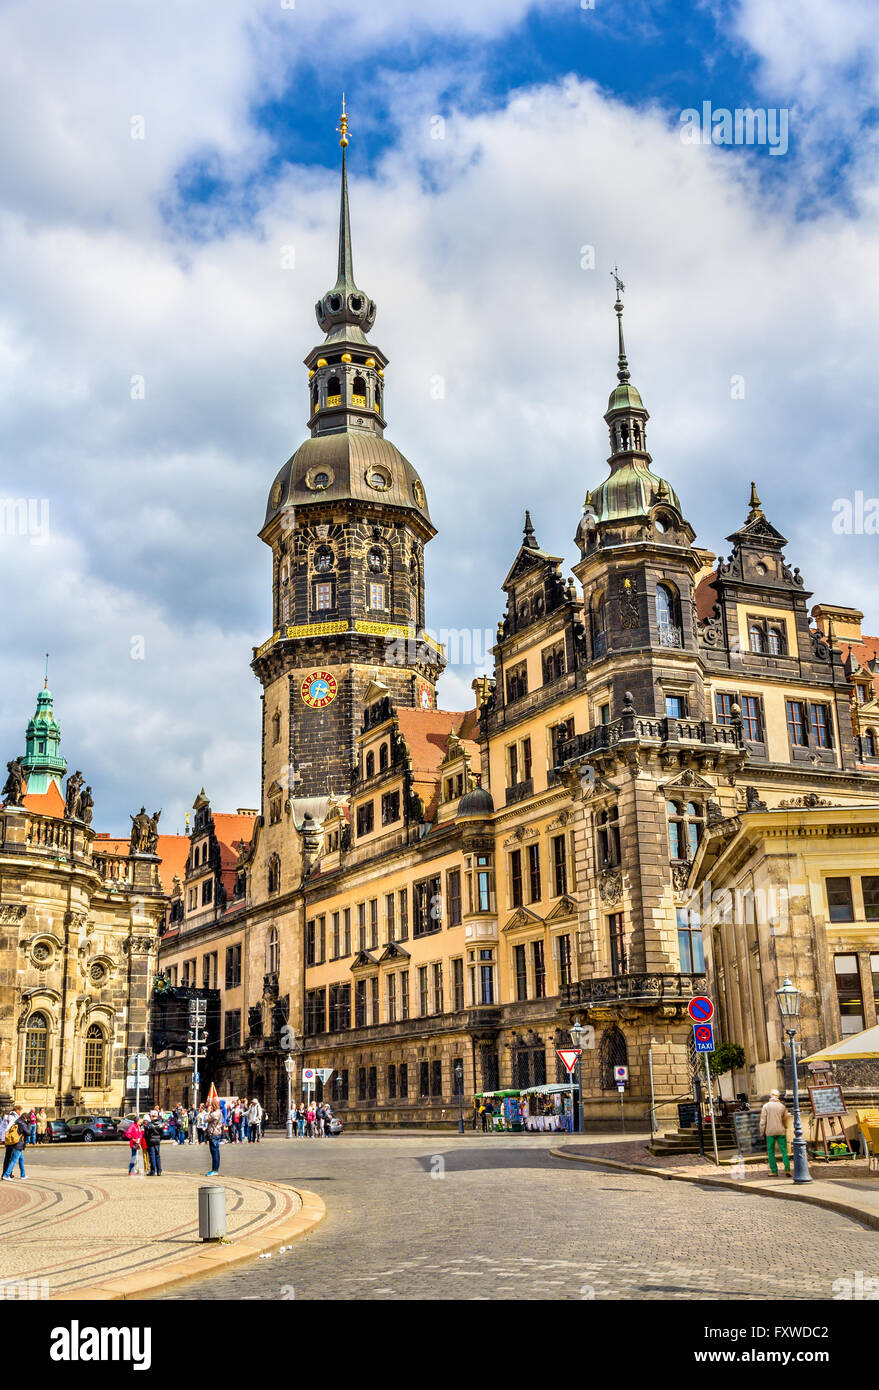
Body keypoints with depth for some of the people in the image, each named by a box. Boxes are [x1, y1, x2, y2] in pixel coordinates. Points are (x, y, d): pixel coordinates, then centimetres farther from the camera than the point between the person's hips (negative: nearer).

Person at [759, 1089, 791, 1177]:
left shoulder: (766, 1106, -2)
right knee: (784, 1151, 4)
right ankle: (787, 1169, -9)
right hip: (781, 1131, 1)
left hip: (770, 1132, -1)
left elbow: (762, 1121, -4)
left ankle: (774, 1171, 5)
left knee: (771, 1152, 6)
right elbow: (785, 1120, 11)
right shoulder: (782, 1106, 4)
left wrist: (762, 1133, 3)